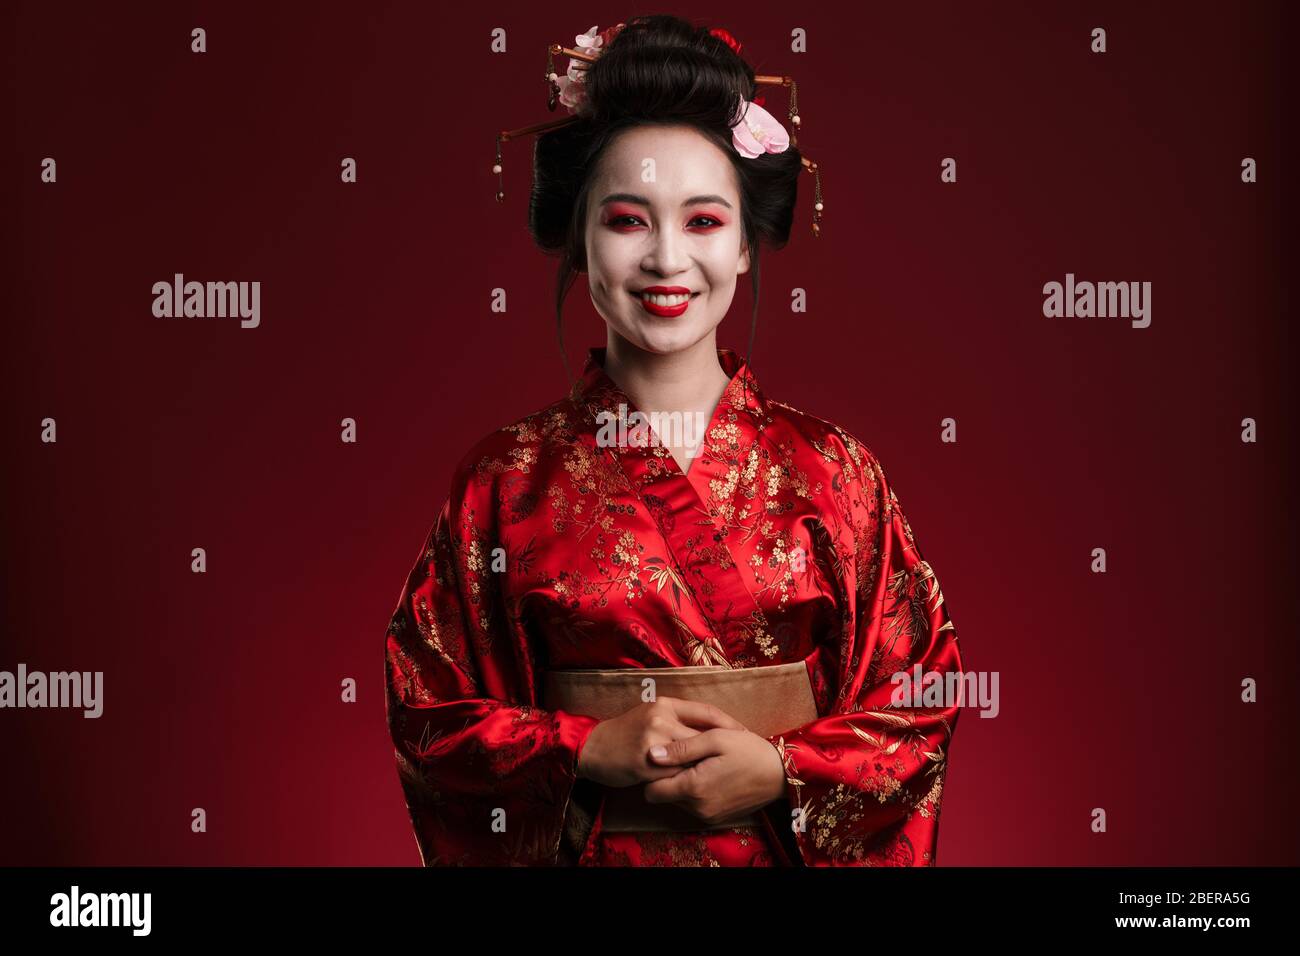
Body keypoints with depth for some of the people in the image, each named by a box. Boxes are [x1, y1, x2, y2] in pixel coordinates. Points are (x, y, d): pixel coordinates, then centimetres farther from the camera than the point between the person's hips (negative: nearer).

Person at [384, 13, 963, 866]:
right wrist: (590, 751, -18)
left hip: (790, 845, 1)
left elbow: (925, 700, -3)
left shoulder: (830, 468, -5)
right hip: (582, 847, 0)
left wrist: (783, 772, -17)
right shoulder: (507, 477, -7)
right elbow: (426, 713, -5)